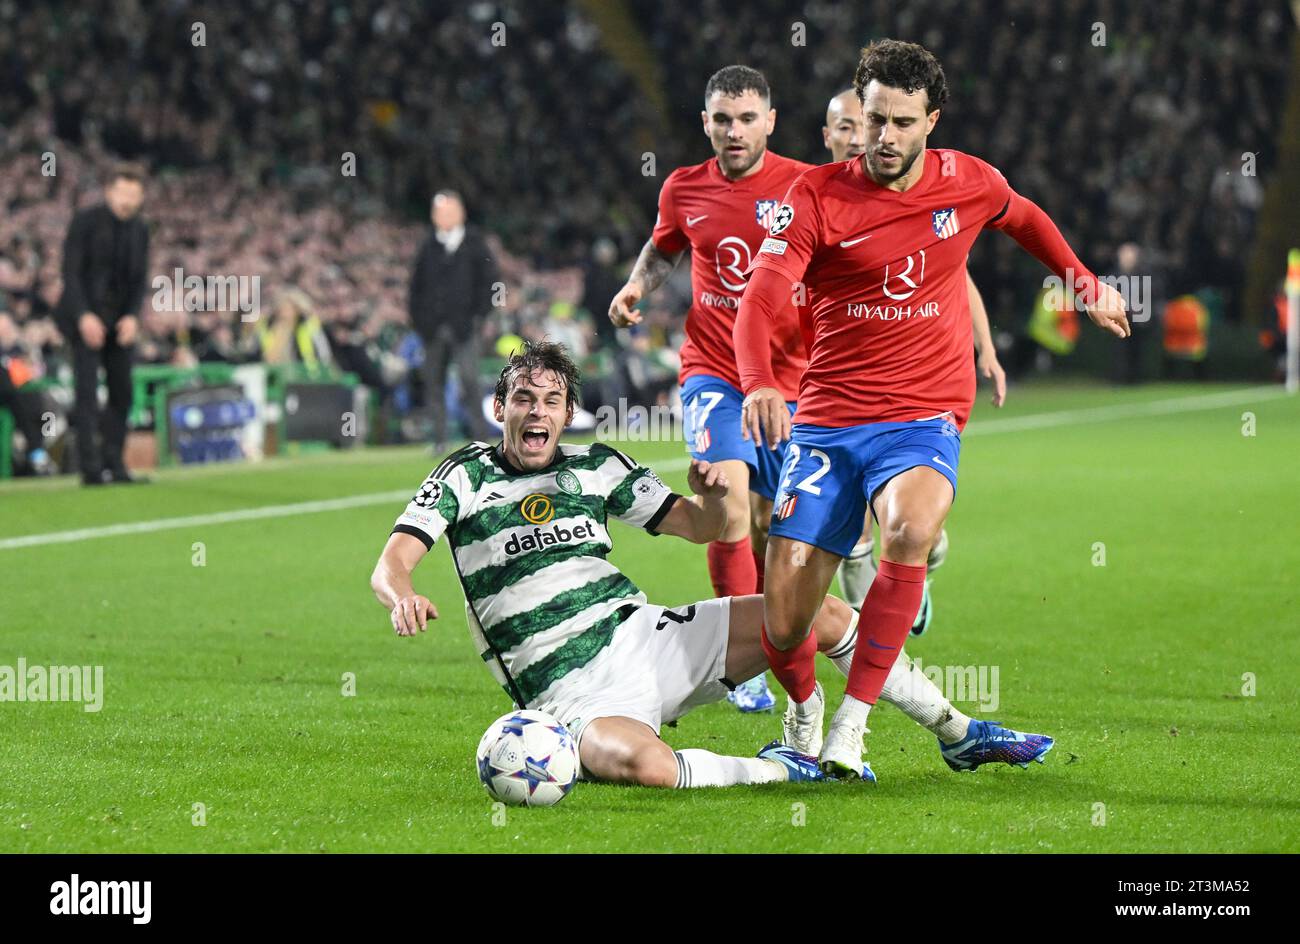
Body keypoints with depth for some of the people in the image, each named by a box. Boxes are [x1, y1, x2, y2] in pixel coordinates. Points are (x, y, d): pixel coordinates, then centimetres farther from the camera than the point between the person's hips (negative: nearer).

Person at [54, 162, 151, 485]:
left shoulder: (140, 229, 7)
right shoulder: (85, 221, -8)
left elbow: (140, 278, 9)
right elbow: (70, 272, -10)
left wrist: (132, 316, -7)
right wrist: (84, 316, -19)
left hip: (121, 321, 5)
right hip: (86, 319, -5)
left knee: (122, 392, 1)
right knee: (88, 391, -11)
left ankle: (114, 465, 6)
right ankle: (90, 468, -13)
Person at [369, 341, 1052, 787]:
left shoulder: (595, 467, 11)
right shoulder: (465, 477, 0)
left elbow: (698, 527, 16)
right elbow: (391, 565, -10)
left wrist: (713, 492, -8)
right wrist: (402, 597, -35)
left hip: (645, 636, 5)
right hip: (573, 689, -5)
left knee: (822, 615, -2)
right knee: (634, 761, -42)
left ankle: (961, 734, 14)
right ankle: (775, 768, -19)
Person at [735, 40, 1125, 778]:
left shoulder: (971, 184, 3)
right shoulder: (816, 197, -6)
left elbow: (1025, 219, 28)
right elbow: (760, 301, -17)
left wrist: (1086, 283, 33)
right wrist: (760, 386, -35)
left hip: (923, 419, 0)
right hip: (827, 422, 0)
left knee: (911, 525, -36)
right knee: (783, 626, -7)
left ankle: (854, 719, -23)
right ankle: (806, 708, 30)